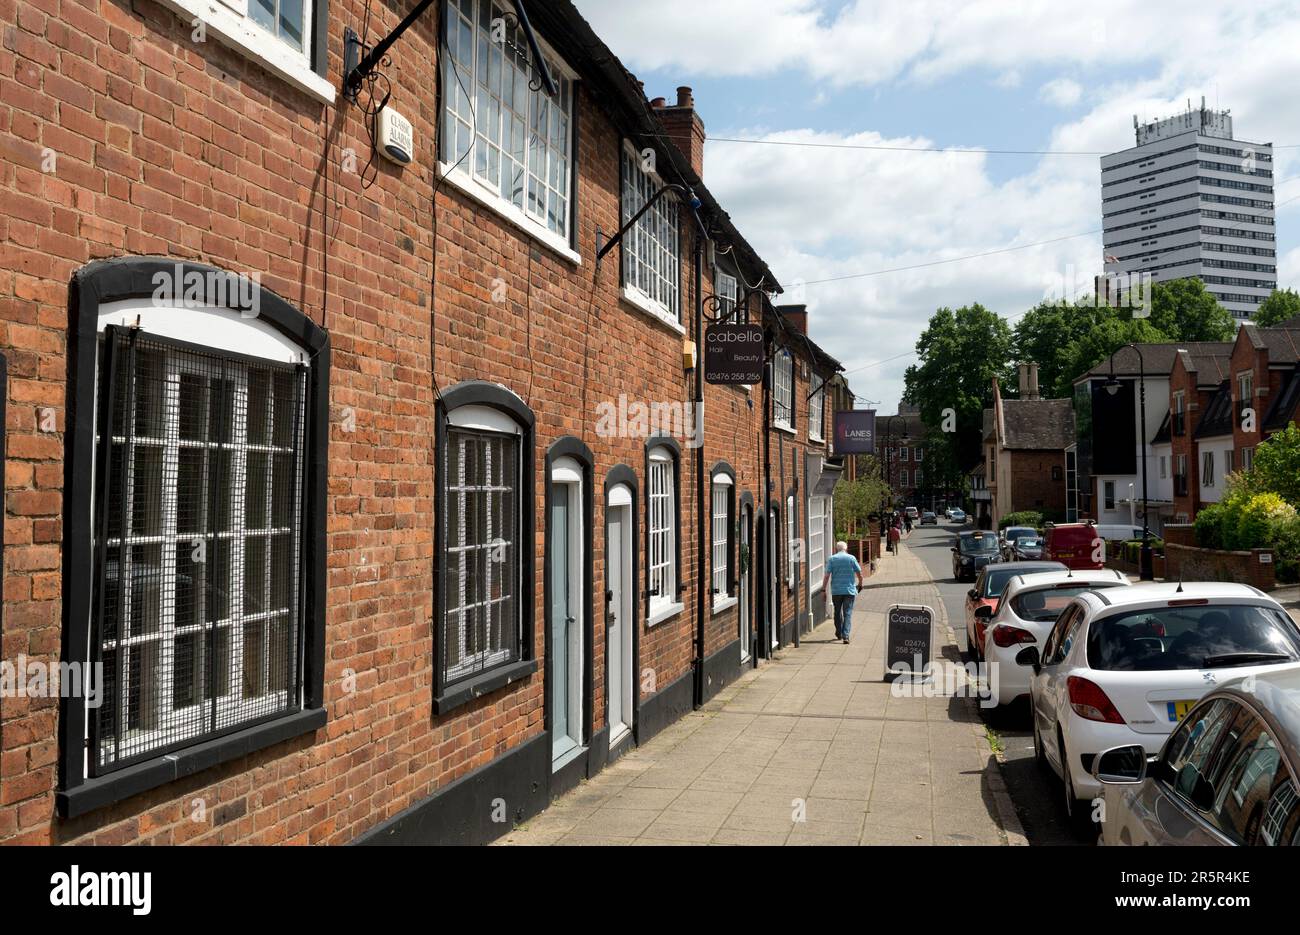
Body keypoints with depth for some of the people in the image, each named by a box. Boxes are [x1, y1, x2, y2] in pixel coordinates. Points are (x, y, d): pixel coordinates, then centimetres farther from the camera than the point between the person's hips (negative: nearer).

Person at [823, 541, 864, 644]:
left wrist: (823, 589, 0)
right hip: (849, 590, -1)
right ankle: (845, 635, -13)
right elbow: (859, 574, 3)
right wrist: (860, 585, 20)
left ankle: (839, 633, 29)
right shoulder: (851, 558, 0)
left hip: (836, 590, 1)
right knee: (848, 613, -1)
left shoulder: (831, 559, 0)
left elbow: (827, 575, -5)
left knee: (838, 612, 17)